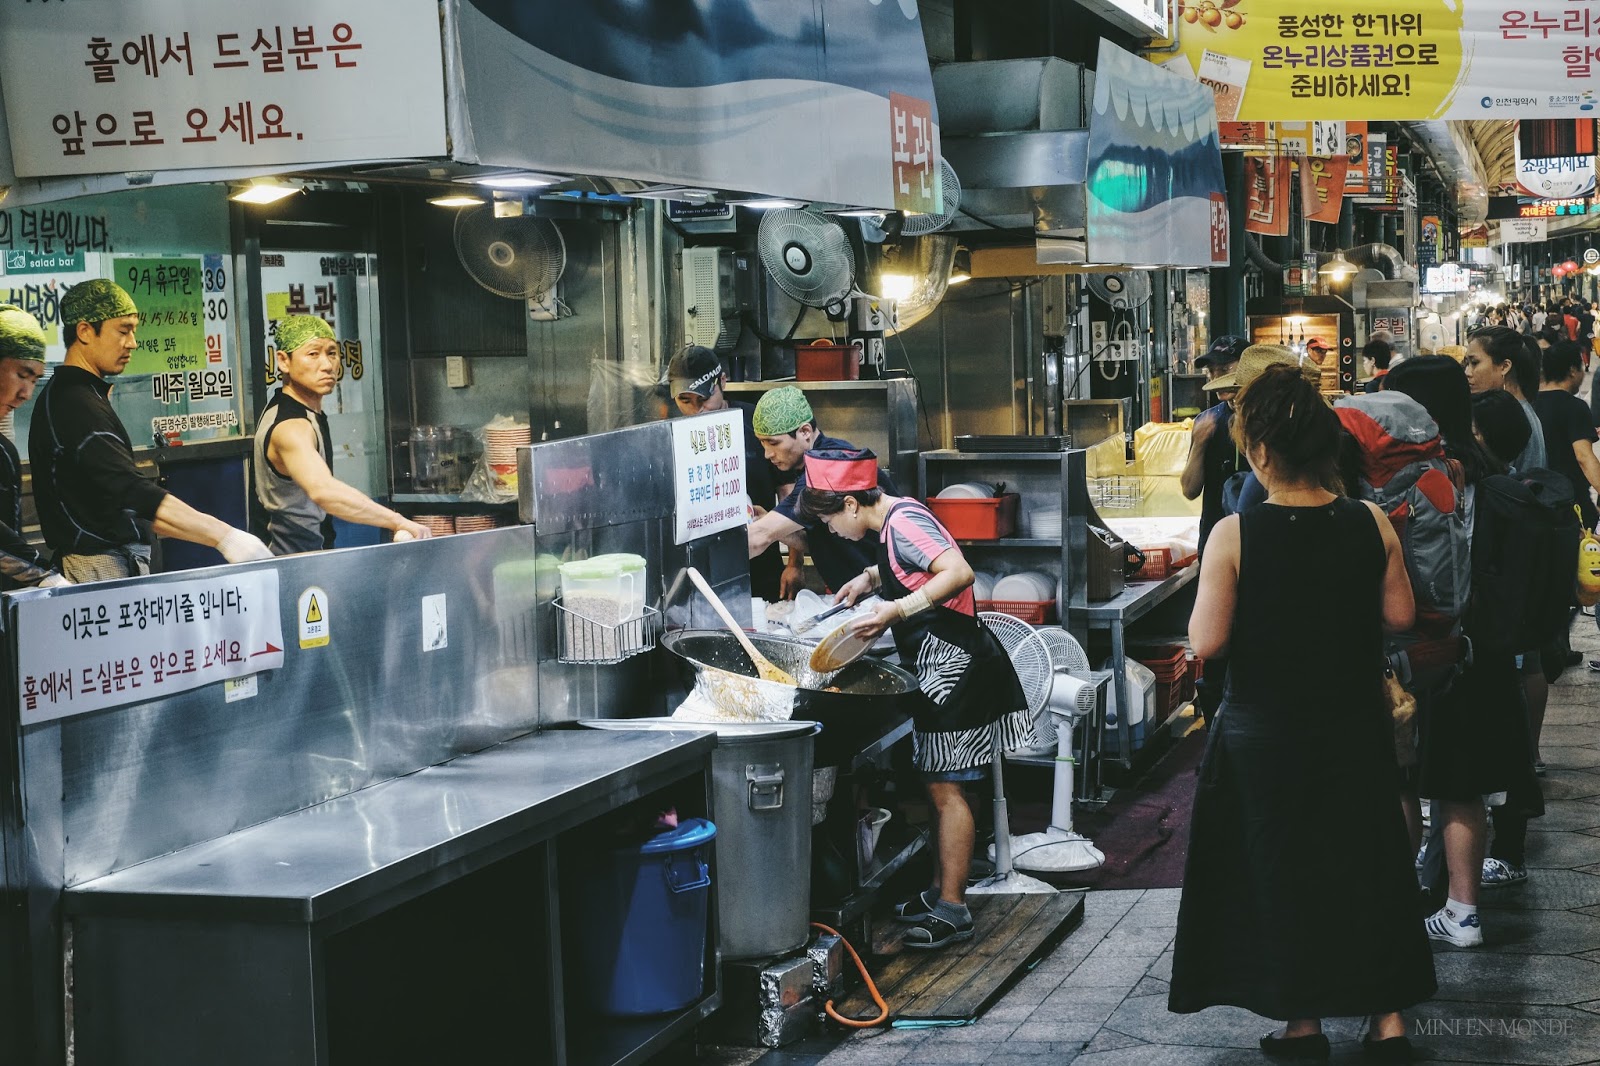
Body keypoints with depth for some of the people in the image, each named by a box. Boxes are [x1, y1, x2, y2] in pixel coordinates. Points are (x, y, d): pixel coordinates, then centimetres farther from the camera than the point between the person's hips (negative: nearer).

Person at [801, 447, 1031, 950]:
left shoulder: (903, 523, -19)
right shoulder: (896, 520, 11)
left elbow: (959, 573, -33)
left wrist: (896, 610, -36)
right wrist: (871, 577, 20)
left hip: (954, 666, -10)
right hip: (940, 668, 10)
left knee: (945, 788, -6)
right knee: (941, 786, 16)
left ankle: (952, 909, -2)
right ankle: (944, 892, 24)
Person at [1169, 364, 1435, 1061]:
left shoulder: (1234, 536, -18)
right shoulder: (1371, 525, -9)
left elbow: (1206, 642, -16)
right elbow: (1400, 615, 0)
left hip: (1265, 733, -2)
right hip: (1356, 729, 3)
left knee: (1280, 869, 12)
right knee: (1369, 863, 16)